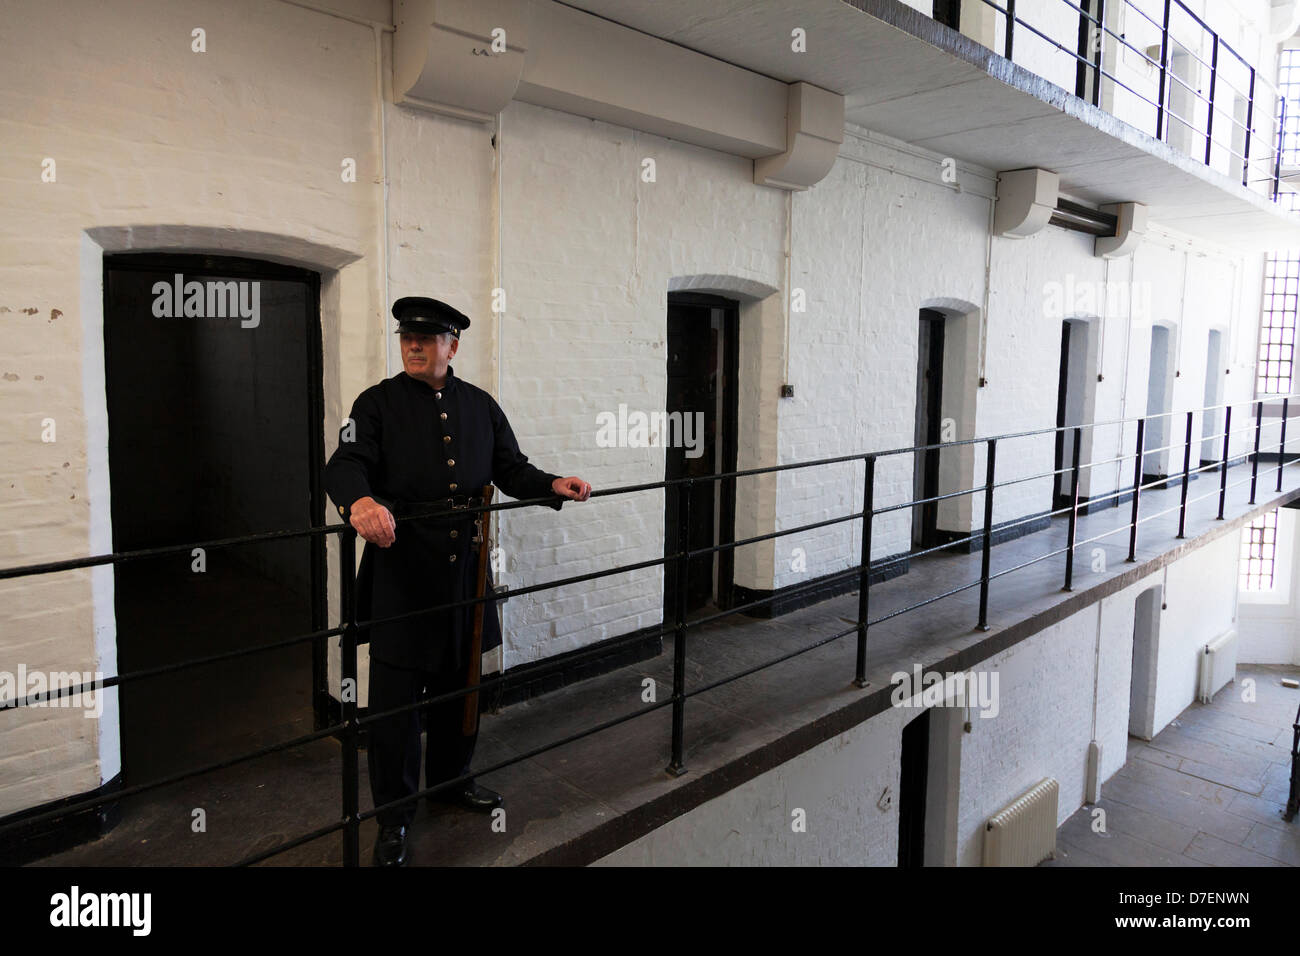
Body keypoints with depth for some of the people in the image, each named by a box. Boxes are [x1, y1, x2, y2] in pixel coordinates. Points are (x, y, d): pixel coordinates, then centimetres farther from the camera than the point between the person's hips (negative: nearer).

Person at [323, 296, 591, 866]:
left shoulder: (480, 406, 12)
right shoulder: (378, 403, 0)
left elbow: (510, 469, 14)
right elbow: (345, 465, -13)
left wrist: (553, 486, -4)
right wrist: (359, 502, -35)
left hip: (465, 565, 4)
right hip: (400, 567, -4)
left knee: (460, 683, 17)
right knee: (396, 695, 2)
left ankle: (451, 780, 38)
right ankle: (393, 815, 19)